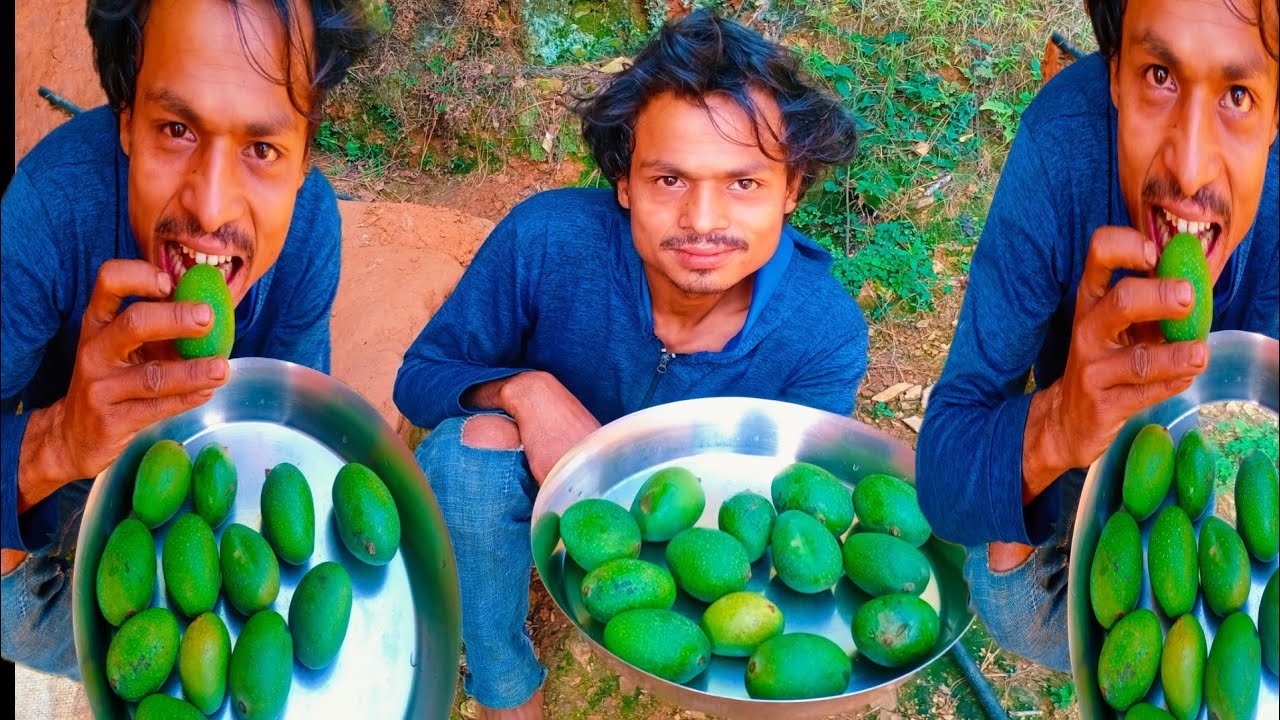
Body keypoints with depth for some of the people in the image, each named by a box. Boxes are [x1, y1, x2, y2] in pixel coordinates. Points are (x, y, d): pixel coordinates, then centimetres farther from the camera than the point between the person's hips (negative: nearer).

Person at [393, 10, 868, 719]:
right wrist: (523, 389, -37)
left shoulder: (826, 335, -25)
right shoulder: (547, 239, -28)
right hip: (536, 483, -1)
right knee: (473, 439, -32)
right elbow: (420, 377, -14)